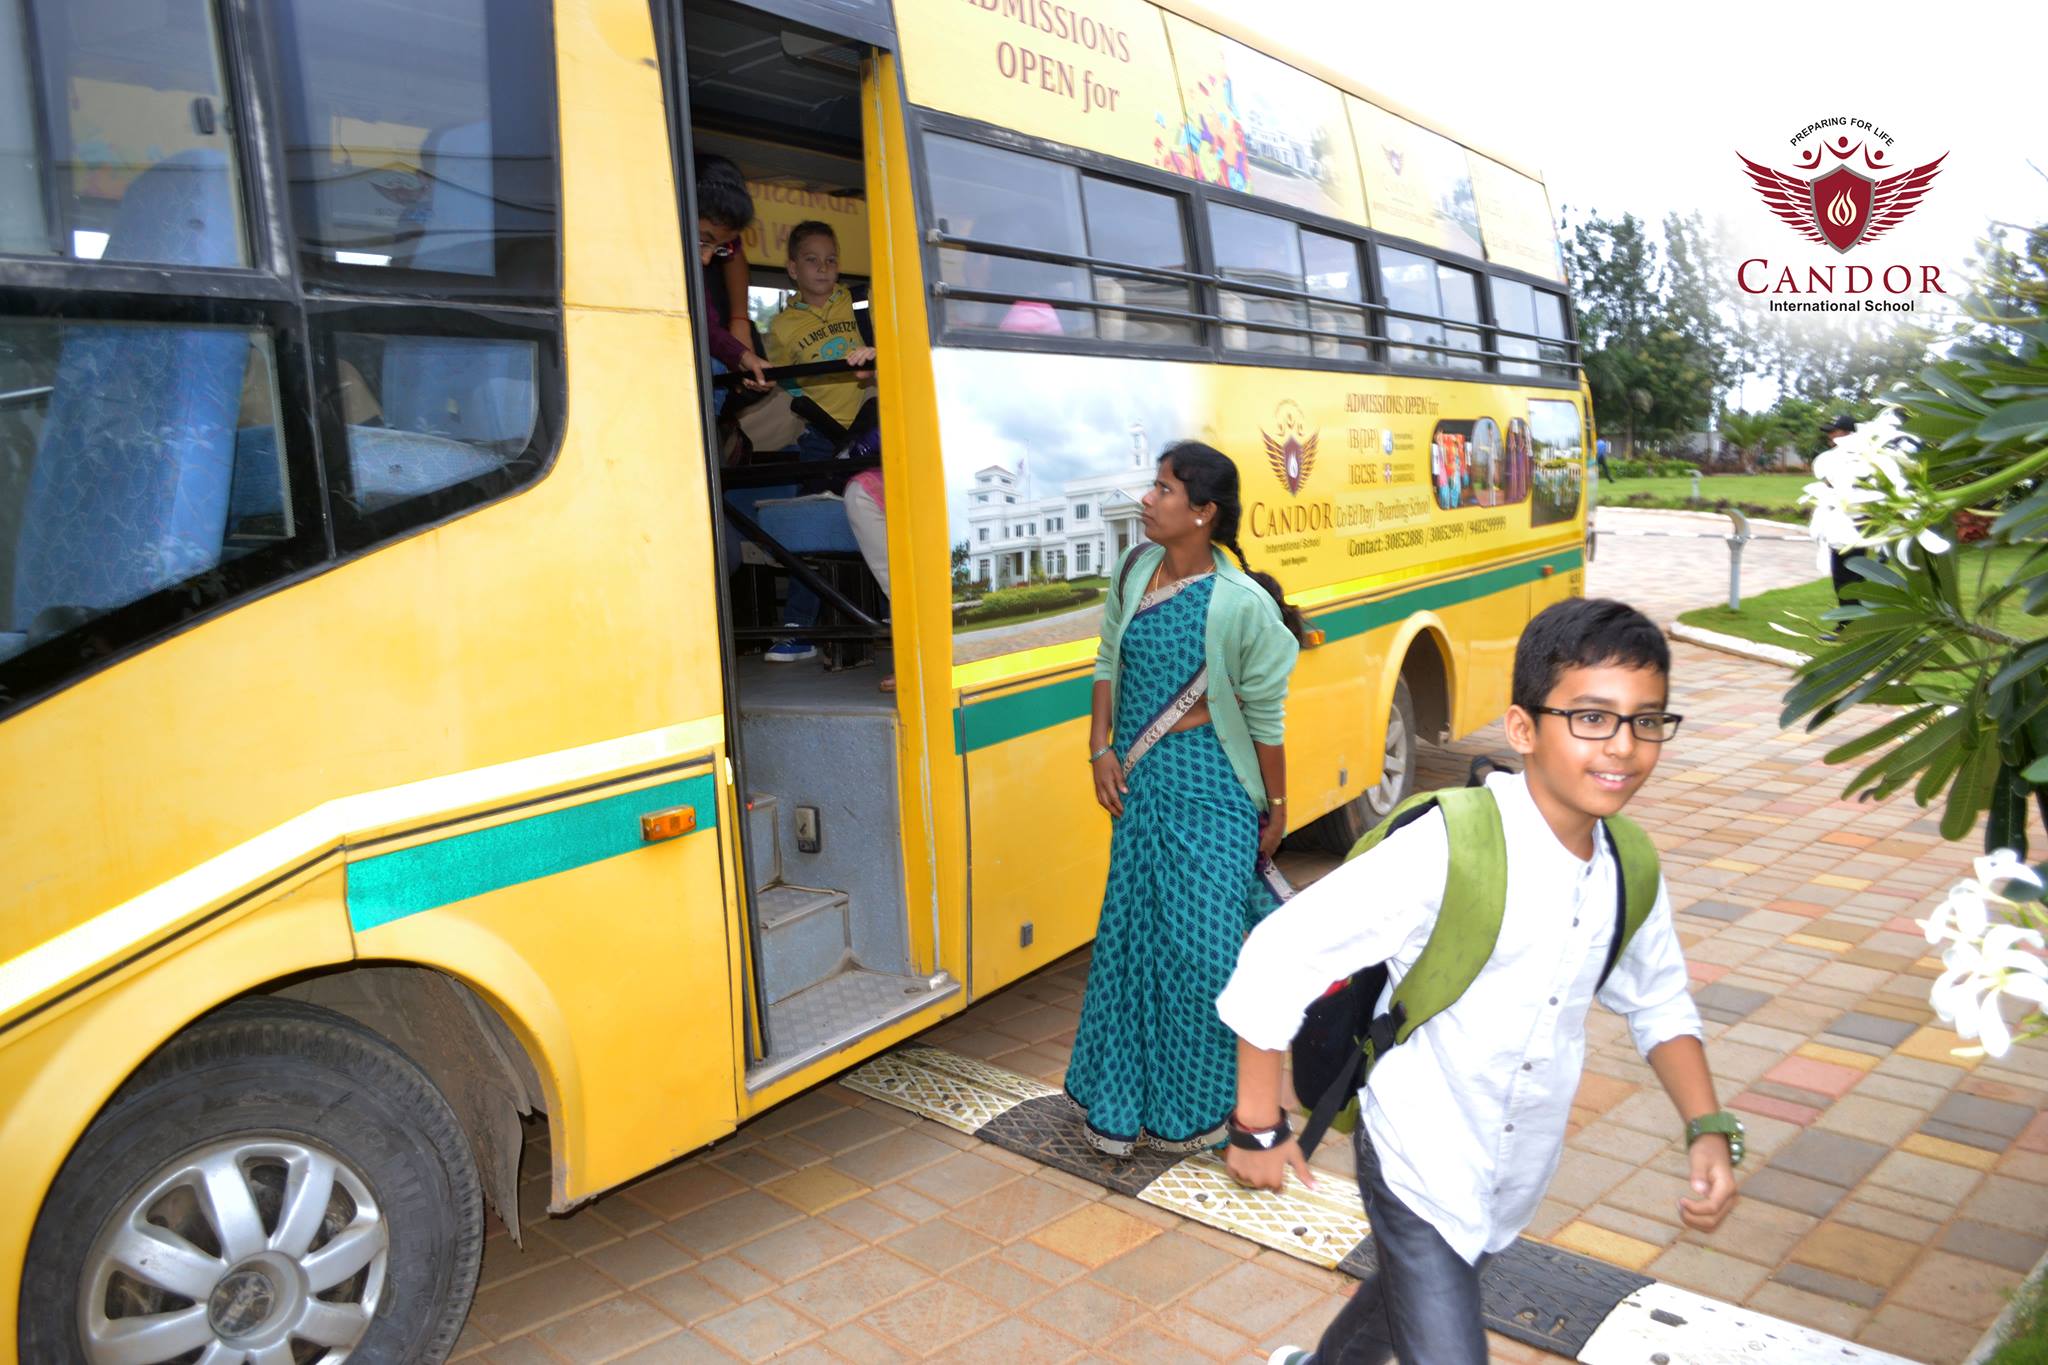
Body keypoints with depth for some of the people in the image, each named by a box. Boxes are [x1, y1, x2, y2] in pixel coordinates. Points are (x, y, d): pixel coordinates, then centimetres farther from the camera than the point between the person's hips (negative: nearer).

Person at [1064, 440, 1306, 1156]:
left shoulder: (1241, 604, -15)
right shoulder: (1135, 568, 0)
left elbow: (1265, 716, -7)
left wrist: (1276, 808, 0)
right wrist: (1102, 748, 0)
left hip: (1210, 789, -5)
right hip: (1140, 781, 5)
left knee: (1200, 941, 1)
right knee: (1133, 930, 12)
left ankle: (1190, 1107, 23)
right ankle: (1127, 1096, 30)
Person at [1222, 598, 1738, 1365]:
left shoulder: (1629, 873, -10)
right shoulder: (1450, 850, -30)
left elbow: (1657, 1003, 9)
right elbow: (1275, 958, -26)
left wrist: (1708, 1128, -7)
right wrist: (1258, 1126, -18)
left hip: (1517, 1178, 7)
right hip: (1419, 1165, -6)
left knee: (1404, 1299, 28)